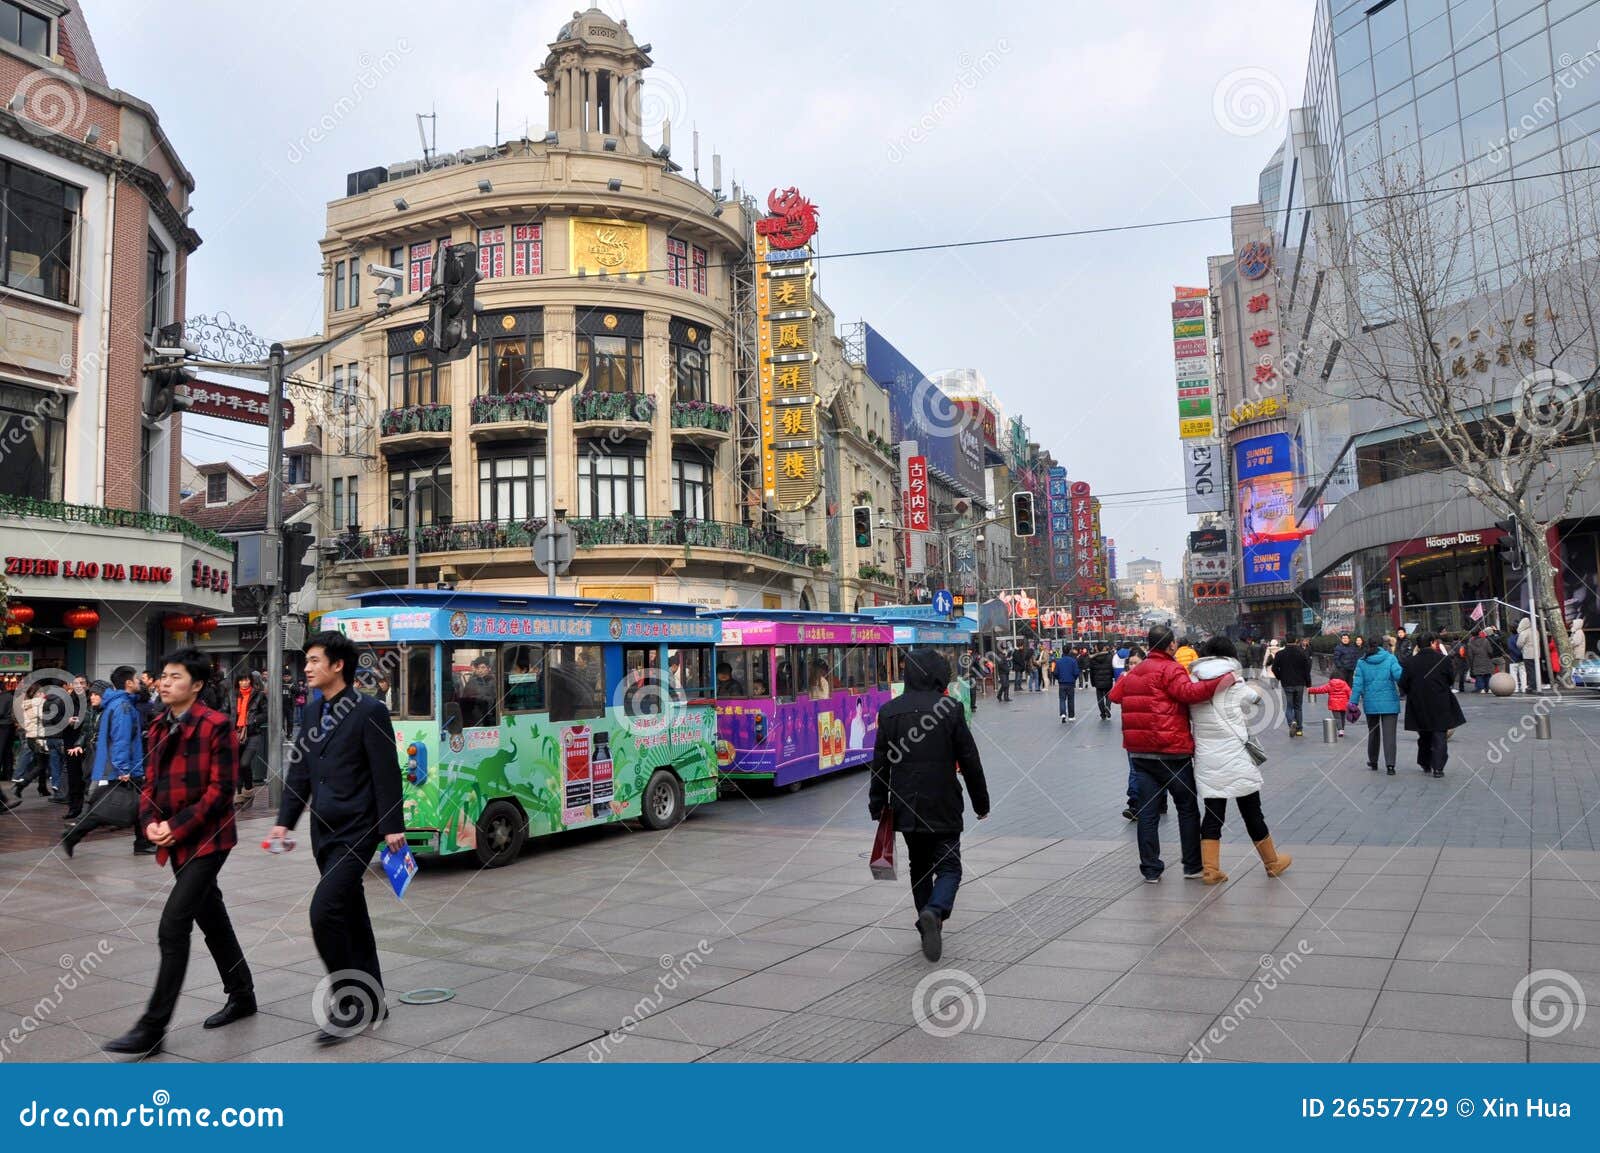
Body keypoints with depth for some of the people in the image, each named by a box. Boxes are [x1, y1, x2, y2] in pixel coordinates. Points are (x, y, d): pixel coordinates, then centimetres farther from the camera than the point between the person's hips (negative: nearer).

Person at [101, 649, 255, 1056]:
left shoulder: (216, 726, -13)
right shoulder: (159, 727, 9)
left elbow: (221, 789, -15)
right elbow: (151, 782, 13)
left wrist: (177, 826, -18)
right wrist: (150, 821, -4)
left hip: (206, 840, -8)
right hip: (175, 841, 8)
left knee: (173, 927, -10)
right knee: (212, 920, 18)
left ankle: (153, 1028, -1)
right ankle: (241, 996, 33)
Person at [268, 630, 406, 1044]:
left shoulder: (370, 711, -12)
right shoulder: (311, 713, 10)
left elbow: (387, 773, -13)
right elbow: (300, 772, 15)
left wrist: (392, 827, -15)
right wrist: (284, 821, 8)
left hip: (356, 831, -8)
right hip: (324, 831, 8)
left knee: (325, 911, -15)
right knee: (351, 916, 14)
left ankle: (349, 1002, 0)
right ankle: (370, 1003, 26)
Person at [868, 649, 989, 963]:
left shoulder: (889, 711, 0)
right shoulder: (950, 708, -8)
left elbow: (880, 763, 3)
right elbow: (969, 760, -4)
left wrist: (877, 807, 11)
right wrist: (981, 802, 7)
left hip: (906, 807, 3)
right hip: (943, 807, -3)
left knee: (919, 866, 18)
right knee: (948, 866, 4)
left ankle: (930, 926, 20)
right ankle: (935, 912, -21)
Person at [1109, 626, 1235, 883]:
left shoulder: (1134, 672, 12)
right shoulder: (1170, 669, -10)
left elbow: (1115, 695, 23)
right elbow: (1189, 692, -27)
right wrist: (1223, 681, -32)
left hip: (1139, 752, 6)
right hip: (1171, 752, -6)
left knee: (1147, 811, 7)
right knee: (1188, 809, 9)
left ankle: (1151, 869, 9)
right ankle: (1193, 866, 16)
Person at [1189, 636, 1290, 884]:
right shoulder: (1235, 685, -7)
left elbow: (1190, 717, 6)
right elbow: (1256, 695, 12)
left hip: (1206, 763, 3)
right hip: (1237, 762, -3)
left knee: (1212, 815, 9)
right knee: (1252, 815, 12)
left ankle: (1210, 869, 6)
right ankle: (1272, 862, 29)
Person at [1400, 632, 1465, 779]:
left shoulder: (1411, 662, -6)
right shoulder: (1443, 659, -10)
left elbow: (1403, 684, -5)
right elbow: (1450, 680, 1)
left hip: (1419, 705, 2)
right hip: (1440, 705, -2)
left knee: (1424, 736, 18)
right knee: (1440, 736, 4)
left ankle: (1425, 764, 26)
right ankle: (1438, 767, -1)